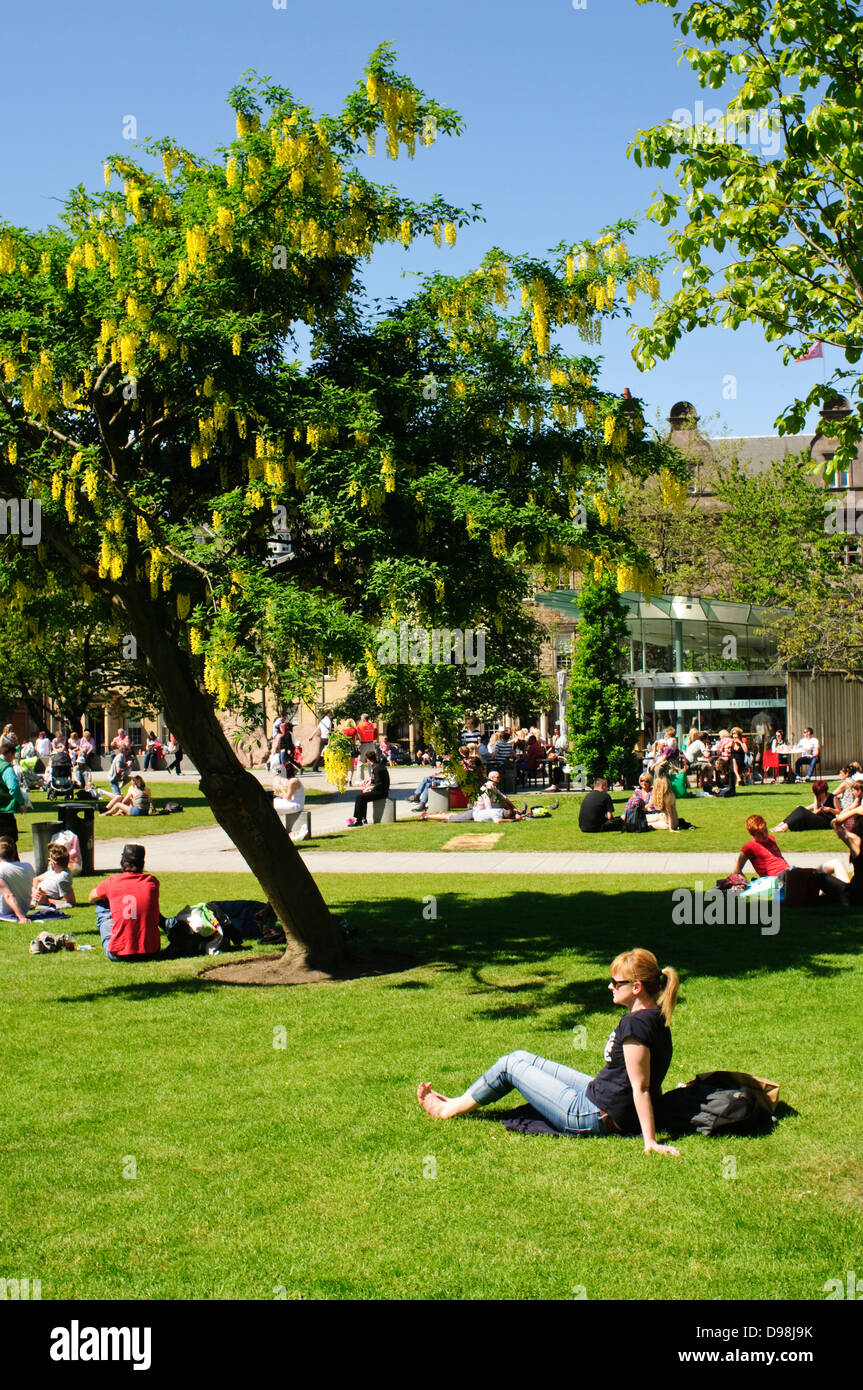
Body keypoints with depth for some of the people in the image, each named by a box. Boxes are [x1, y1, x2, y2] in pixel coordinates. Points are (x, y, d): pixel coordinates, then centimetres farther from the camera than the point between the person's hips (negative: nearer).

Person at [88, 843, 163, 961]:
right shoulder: (152, 882, -1)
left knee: (101, 906, 22)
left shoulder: (112, 882, -5)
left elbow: (91, 898, 18)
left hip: (118, 955, -2)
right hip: (150, 953, 2)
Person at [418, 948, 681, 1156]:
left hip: (593, 1118, -9)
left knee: (510, 1065, 4)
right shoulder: (656, 1018, 3)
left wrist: (650, 1141, -24)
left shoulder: (635, 1024, -26)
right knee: (521, 1058, 17)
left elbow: (640, 1087, -26)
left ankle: (446, 1110, 23)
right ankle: (459, 1102, 33)